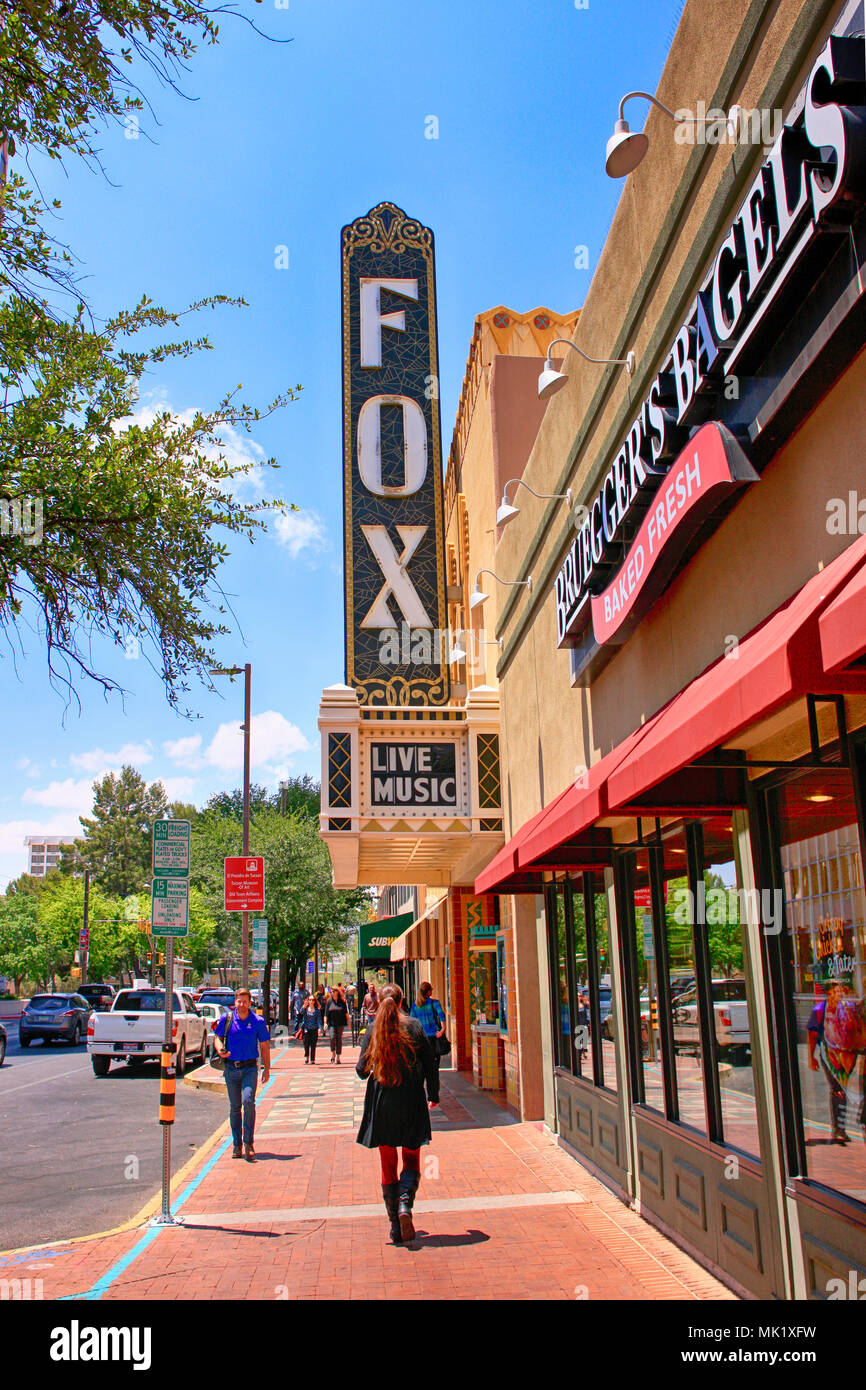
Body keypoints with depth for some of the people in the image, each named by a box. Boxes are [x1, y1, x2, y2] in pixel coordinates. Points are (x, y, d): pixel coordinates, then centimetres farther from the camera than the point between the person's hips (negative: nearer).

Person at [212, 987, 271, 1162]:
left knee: (248, 1101, -18)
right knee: (234, 1107, 8)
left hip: (250, 1068, -2)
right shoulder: (226, 1019, 2)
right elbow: (218, 1037, 12)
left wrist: (267, 1068, 4)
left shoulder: (258, 1021, 0)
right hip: (231, 1068, 2)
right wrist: (220, 1049, -11)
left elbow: (264, 1045, 6)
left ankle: (248, 1143, -10)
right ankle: (237, 1145, 19)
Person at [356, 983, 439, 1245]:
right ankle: (405, 1206, -14)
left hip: (381, 1104, 1)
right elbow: (430, 1064, -2)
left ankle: (396, 1227, 10)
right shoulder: (414, 1026, -3)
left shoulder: (373, 1030, -2)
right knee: (411, 1161, 11)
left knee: (388, 1166, 11)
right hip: (411, 1103, -1)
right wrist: (433, 1095, 10)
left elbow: (362, 1069, 0)